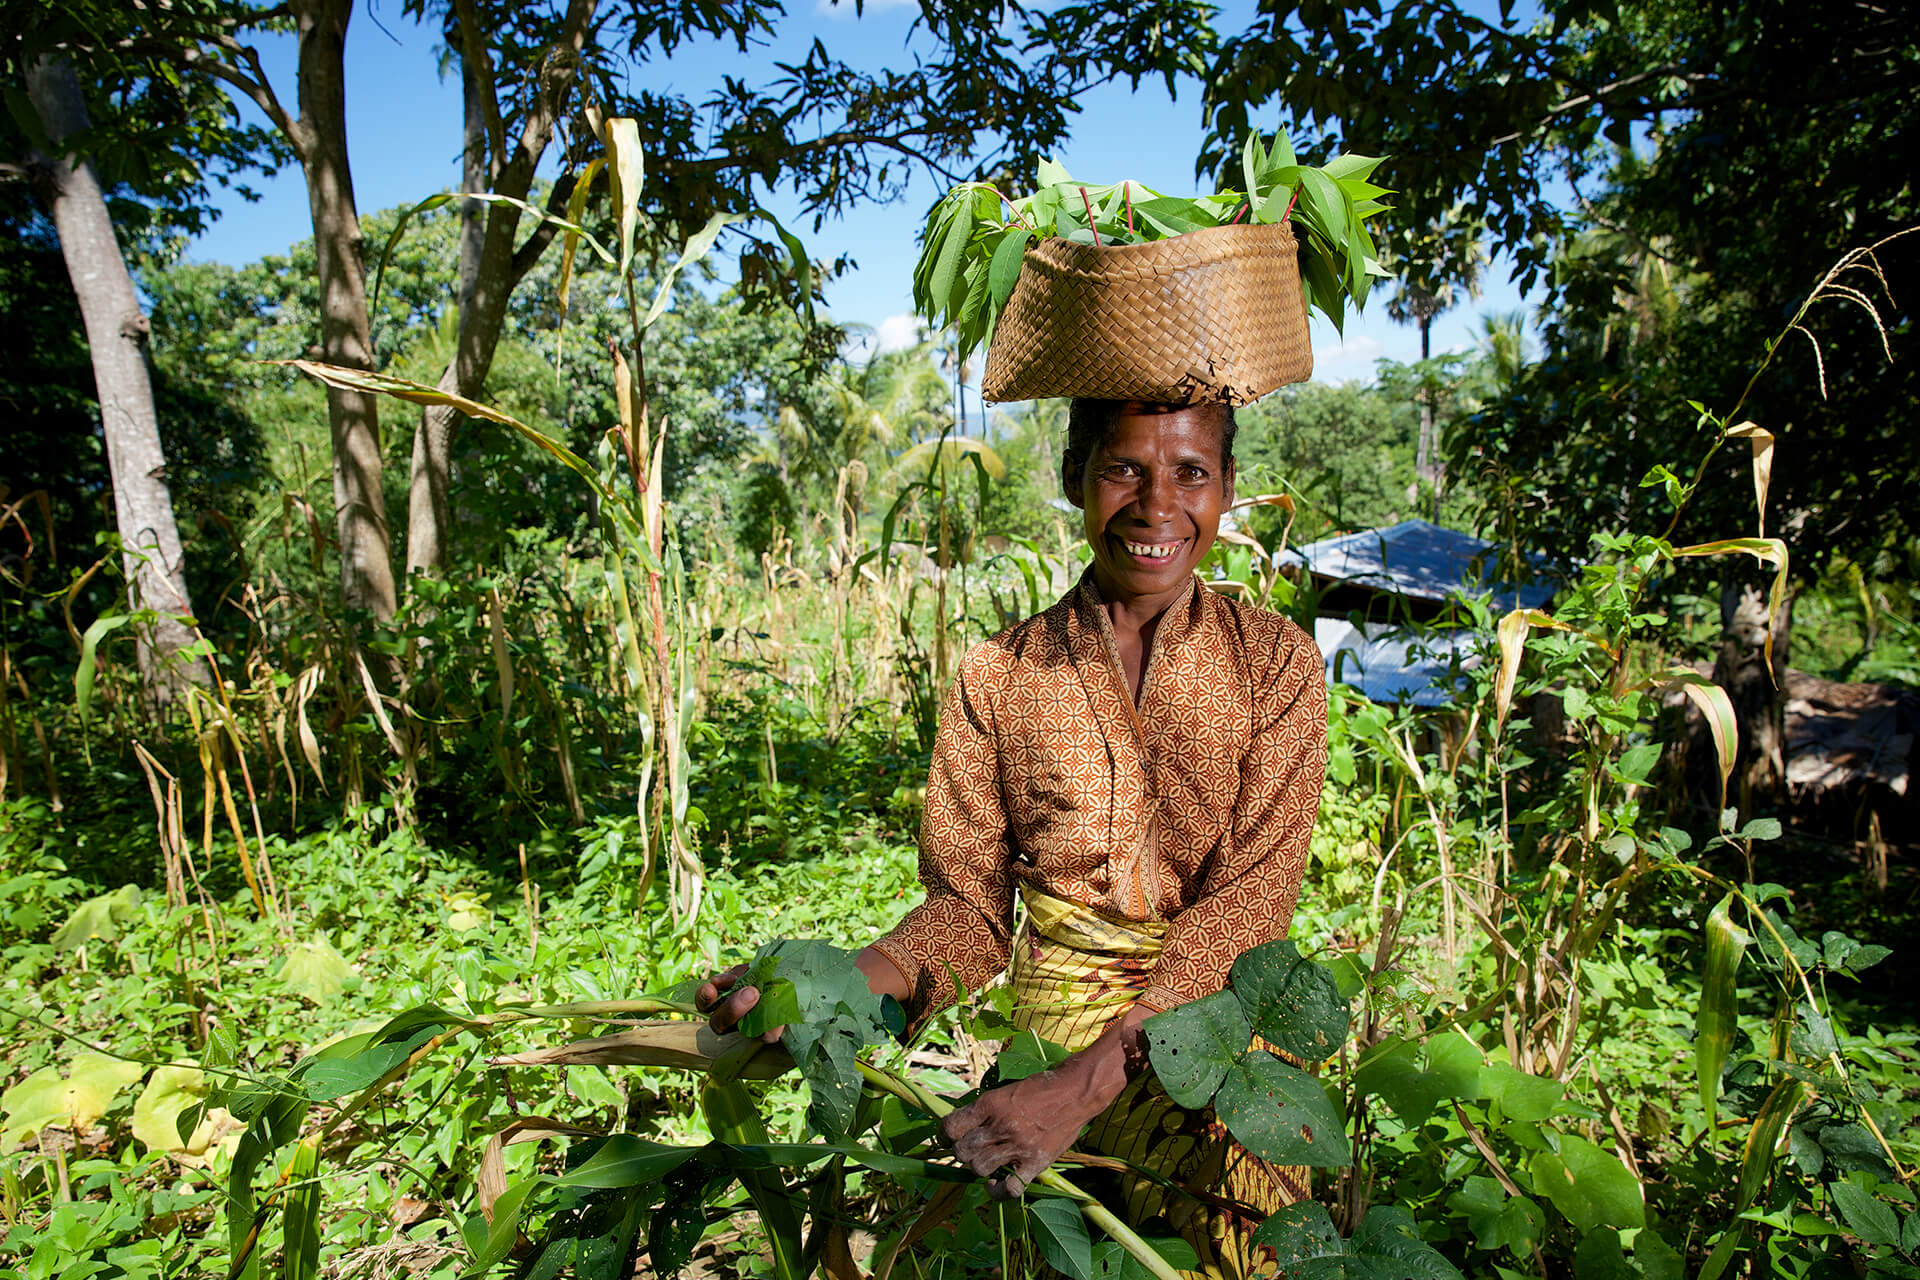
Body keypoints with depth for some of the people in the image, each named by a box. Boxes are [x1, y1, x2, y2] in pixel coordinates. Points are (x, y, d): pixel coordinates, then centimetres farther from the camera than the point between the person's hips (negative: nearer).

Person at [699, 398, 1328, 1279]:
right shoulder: (999, 678, -1)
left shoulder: (1275, 662, -3)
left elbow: (1248, 901, -13)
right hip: (1051, 1028, 0)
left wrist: (1081, 1083, -25)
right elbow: (970, 909, 0)